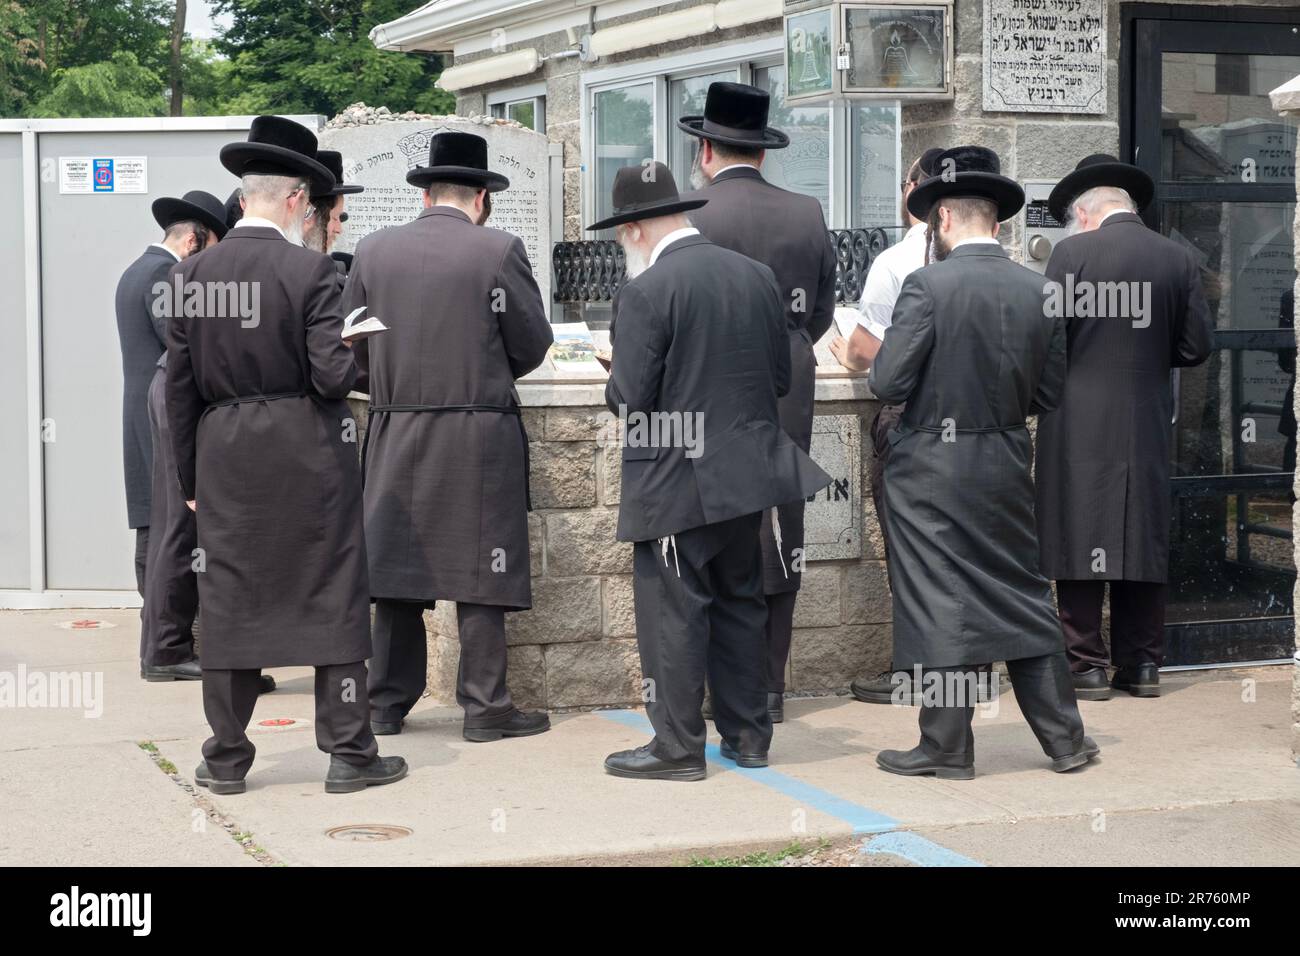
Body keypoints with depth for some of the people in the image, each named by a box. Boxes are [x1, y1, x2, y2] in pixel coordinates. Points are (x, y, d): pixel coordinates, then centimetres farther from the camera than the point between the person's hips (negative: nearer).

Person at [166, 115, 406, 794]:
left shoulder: (192, 274, 1)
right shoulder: (308, 270, -11)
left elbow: (179, 386, 4)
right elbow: (332, 376, -16)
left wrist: (190, 476, 12)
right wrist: (356, 359, 7)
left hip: (225, 457, 4)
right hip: (309, 456, -4)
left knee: (228, 602, 9)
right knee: (333, 598, 5)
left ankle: (226, 759, 15)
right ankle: (349, 753, 10)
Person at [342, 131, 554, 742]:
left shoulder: (372, 251, 3)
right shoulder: (499, 251, -7)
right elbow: (533, 345, -2)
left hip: (395, 432, 4)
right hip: (480, 435, -3)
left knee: (396, 562, 10)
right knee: (479, 572, 2)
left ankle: (387, 702, 16)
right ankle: (485, 707, 5)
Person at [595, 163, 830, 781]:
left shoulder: (646, 292, -16)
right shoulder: (756, 276, 5)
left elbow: (629, 400, -16)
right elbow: (781, 378, 10)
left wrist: (616, 382, 5)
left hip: (677, 481, -7)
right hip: (749, 469, 7)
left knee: (672, 612, 3)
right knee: (740, 601, 17)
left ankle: (678, 747, 9)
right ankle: (747, 735, 24)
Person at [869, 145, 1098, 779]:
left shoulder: (929, 286, -15)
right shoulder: (1040, 291, 1)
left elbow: (888, 383, -16)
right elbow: (1049, 392, 6)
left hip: (932, 469, -5)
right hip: (1007, 466, 5)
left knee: (940, 603, 4)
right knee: (1022, 595, 15)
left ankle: (946, 748, 11)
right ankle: (1065, 738, 20)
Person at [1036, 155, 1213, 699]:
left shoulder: (1073, 251, -7)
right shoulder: (1179, 259, 4)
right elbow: (1196, 346, 3)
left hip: (1080, 424, -4)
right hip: (1149, 425, 4)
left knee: (1081, 537, 2)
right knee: (1143, 537, 11)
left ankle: (1086, 665, 2)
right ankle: (1142, 664, 15)